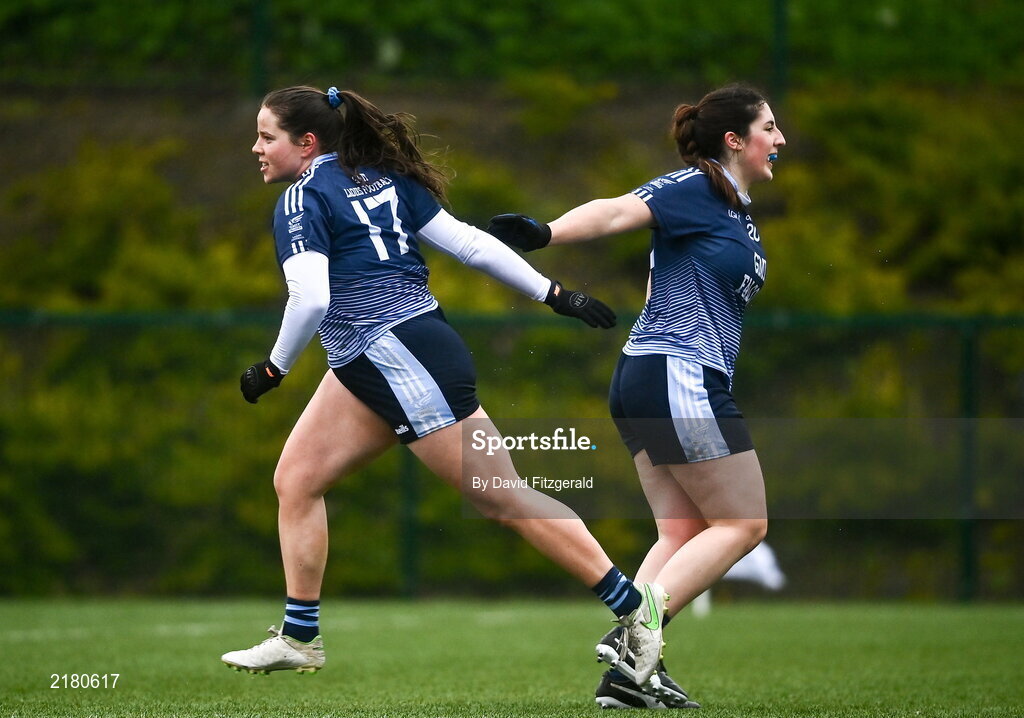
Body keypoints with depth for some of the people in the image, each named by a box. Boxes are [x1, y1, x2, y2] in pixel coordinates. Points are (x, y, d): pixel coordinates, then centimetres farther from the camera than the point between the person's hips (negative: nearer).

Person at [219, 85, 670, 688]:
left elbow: (310, 300, -22)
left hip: (402, 360, -10)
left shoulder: (303, 200, -10)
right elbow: (468, 242, 9)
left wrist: (274, 368, -6)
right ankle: (299, 639, 14)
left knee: (503, 498, -7)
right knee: (296, 479, 10)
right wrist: (554, 294, 10)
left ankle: (636, 607, -6)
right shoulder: (381, 179, 13)